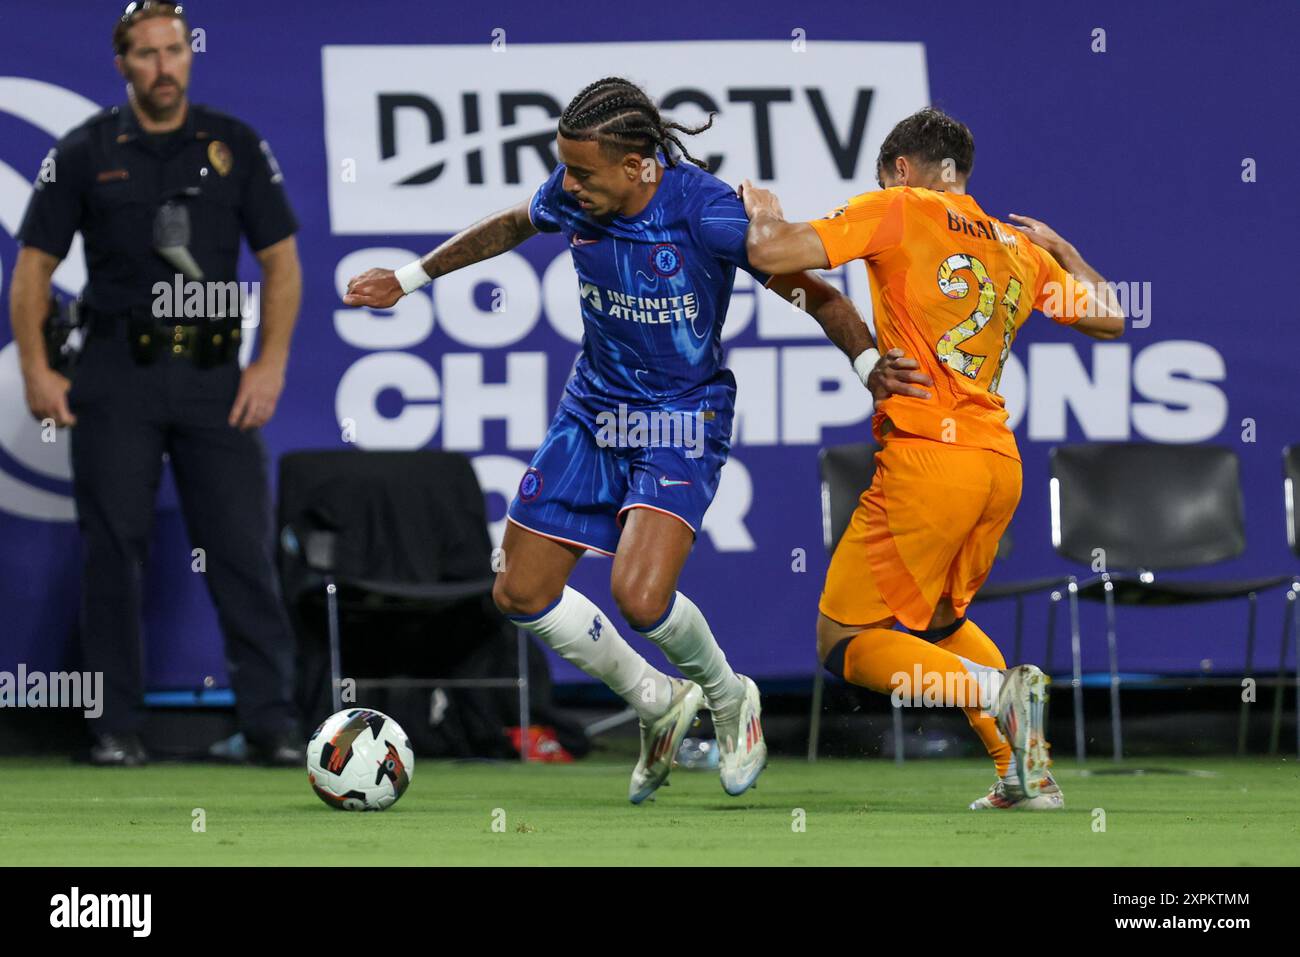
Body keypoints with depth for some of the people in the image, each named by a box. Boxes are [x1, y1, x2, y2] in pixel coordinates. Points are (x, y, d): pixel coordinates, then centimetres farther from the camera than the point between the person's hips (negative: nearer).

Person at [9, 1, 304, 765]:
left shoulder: (235, 146, 6)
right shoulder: (85, 153, 3)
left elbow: (281, 259, 7)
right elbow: (34, 264, 5)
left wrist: (272, 362, -4)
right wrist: (36, 369, -5)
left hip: (215, 377, 0)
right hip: (117, 376, 0)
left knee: (243, 547, -3)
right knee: (114, 550, 0)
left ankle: (271, 717, 0)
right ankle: (118, 723, 7)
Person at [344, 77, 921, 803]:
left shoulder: (706, 212, -25)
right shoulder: (572, 197, -10)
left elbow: (817, 295, -17)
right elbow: (512, 226, 14)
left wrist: (870, 363, -32)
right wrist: (412, 277, 19)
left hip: (684, 420, -6)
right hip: (595, 410, 6)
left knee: (640, 597, -24)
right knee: (521, 593, 4)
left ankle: (730, 698, 9)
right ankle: (659, 703, 26)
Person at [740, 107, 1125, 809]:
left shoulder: (897, 210, 0)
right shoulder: (1022, 250, 16)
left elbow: (771, 254, -8)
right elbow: (1110, 321, 26)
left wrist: (762, 211, 15)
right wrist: (1061, 248, 40)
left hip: (924, 455, -7)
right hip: (1001, 464, 7)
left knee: (844, 641, 0)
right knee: (939, 621, 27)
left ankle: (997, 692, -22)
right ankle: (1027, 772, 11)